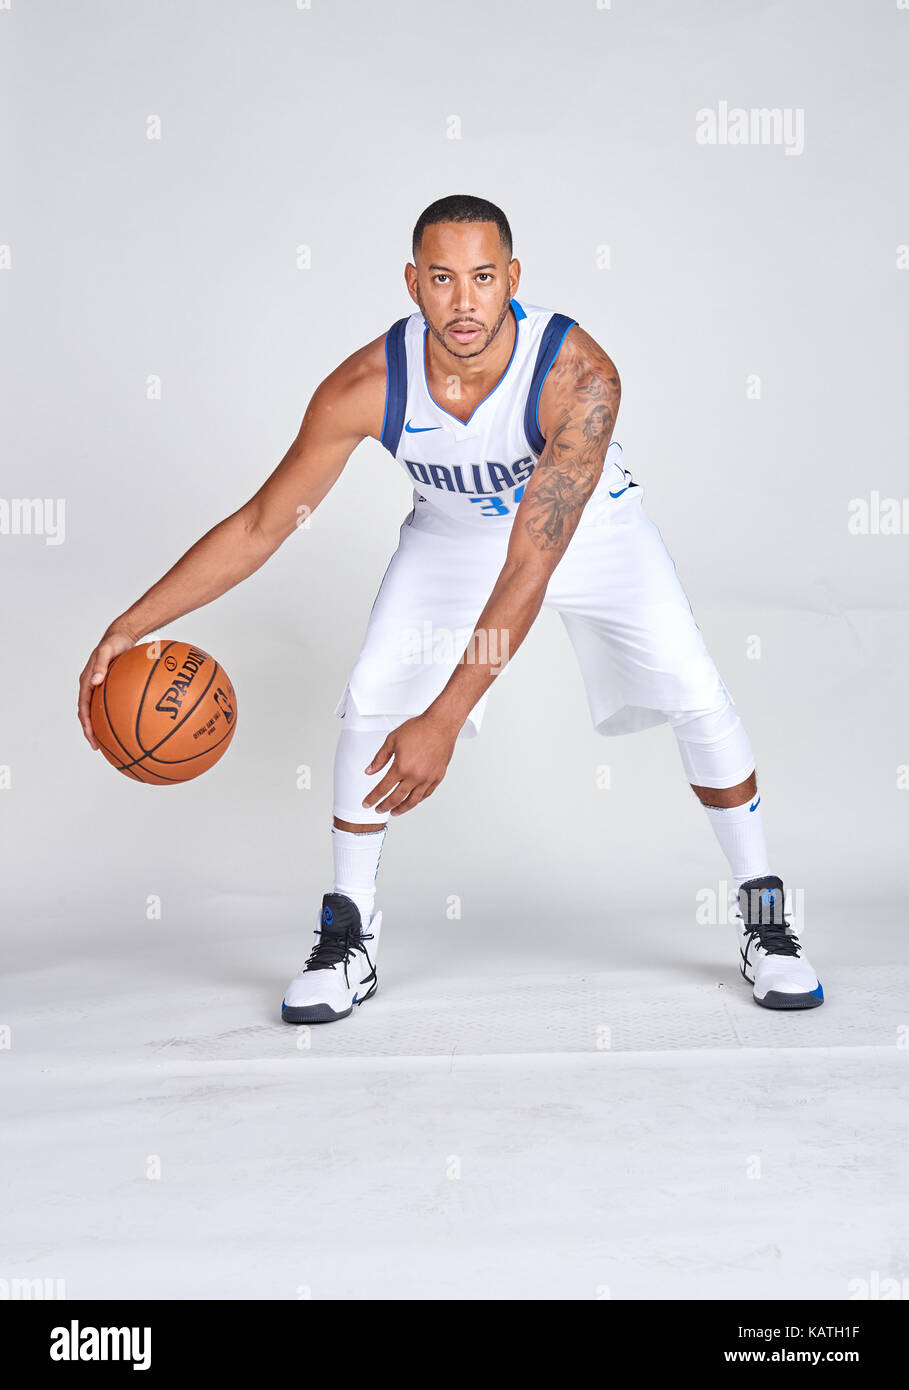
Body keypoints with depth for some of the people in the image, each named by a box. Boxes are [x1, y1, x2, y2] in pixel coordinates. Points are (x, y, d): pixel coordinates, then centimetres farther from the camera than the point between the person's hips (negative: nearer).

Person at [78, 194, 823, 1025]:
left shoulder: (579, 376, -38)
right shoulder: (367, 386, -30)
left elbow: (532, 566, -41)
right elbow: (259, 526, -21)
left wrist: (444, 721, -45)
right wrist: (129, 628, -28)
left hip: (592, 527, -1)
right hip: (453, 532, 2)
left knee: (698, 700, -10)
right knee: (372, 700, -14)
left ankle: (763, 917, 11)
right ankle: (349, 938, 4)